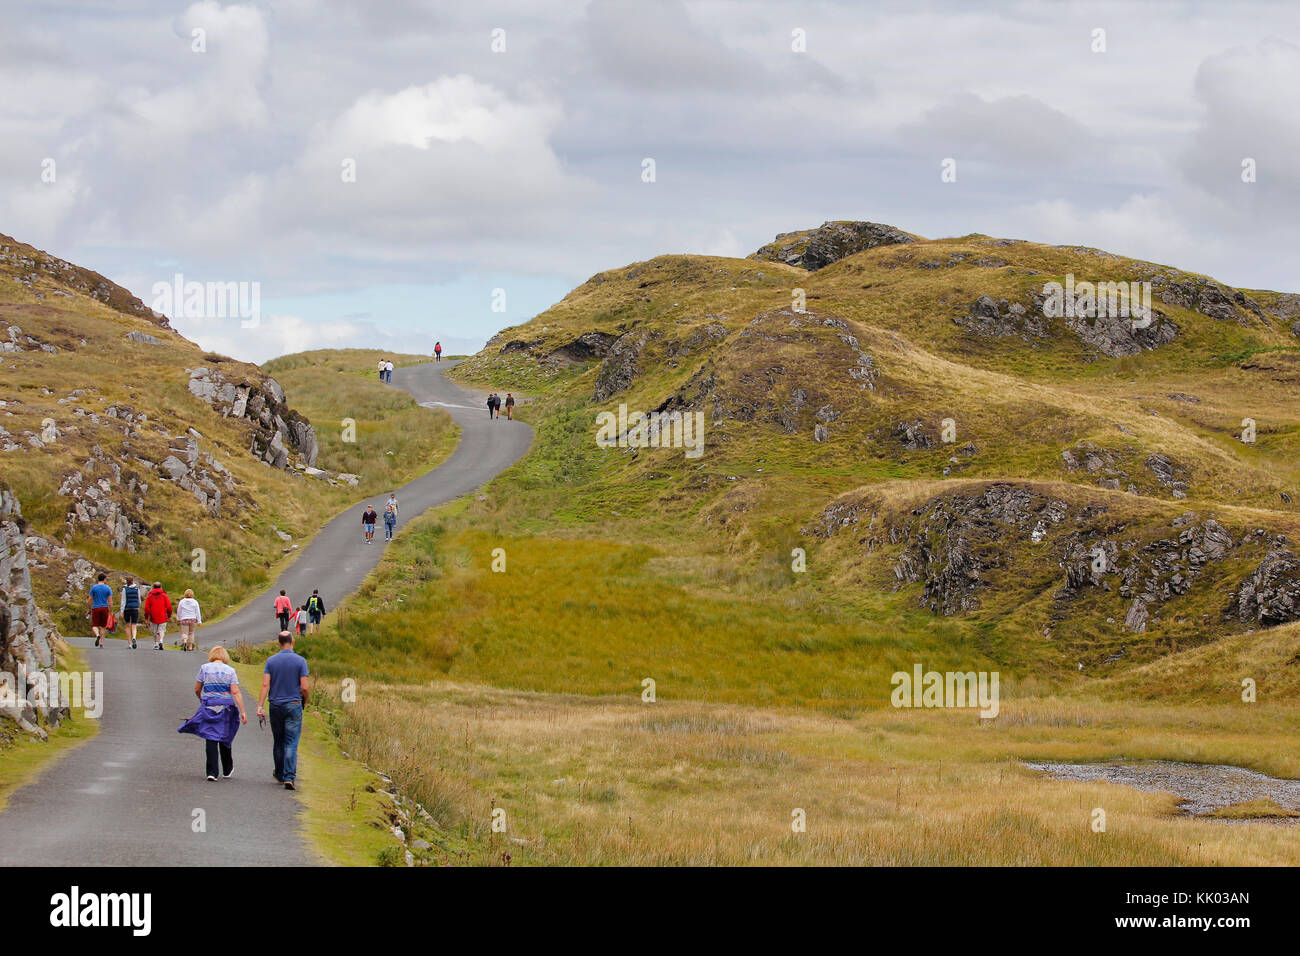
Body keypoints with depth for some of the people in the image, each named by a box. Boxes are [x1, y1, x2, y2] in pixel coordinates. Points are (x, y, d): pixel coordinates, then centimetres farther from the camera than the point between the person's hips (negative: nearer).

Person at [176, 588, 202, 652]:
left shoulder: (182, 602, -1)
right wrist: (199, 621, 3)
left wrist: (178, 619, 23)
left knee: (184, 633, -3)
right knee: (191, 633, 15)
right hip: (193, 619, 1)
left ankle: (184, 641, -33)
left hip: (184, 620, -1)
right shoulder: (195, 602, -1)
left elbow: (179, 611, 7)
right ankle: (190, 646, 18)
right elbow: (198, 612, -1)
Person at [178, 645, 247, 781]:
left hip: (208, 707, -1)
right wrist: (242, 711, -7)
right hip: (226, 707, 1)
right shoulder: (230, 671, 1)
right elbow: (235, 692, -7)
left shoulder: (204, 668, 1)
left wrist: (201, 699, 29)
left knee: (211, 739, -1)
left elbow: (197, 689, 8)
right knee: (224, 738, 15)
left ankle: (212, 772, -11)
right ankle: (227, 770, 27)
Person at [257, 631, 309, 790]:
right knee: (291, 744, -4)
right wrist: (304, 702, 11)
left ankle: (280, 775, 26)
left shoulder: (271, 661, 1)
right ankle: (289, 777, -16)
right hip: (293, 705, -2)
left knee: (278, 743, 16)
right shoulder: (300, 661, -6)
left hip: (276, 705, 2)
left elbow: (265, 684, -6)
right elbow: (304, 687, -8)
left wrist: (259, 706, -8)